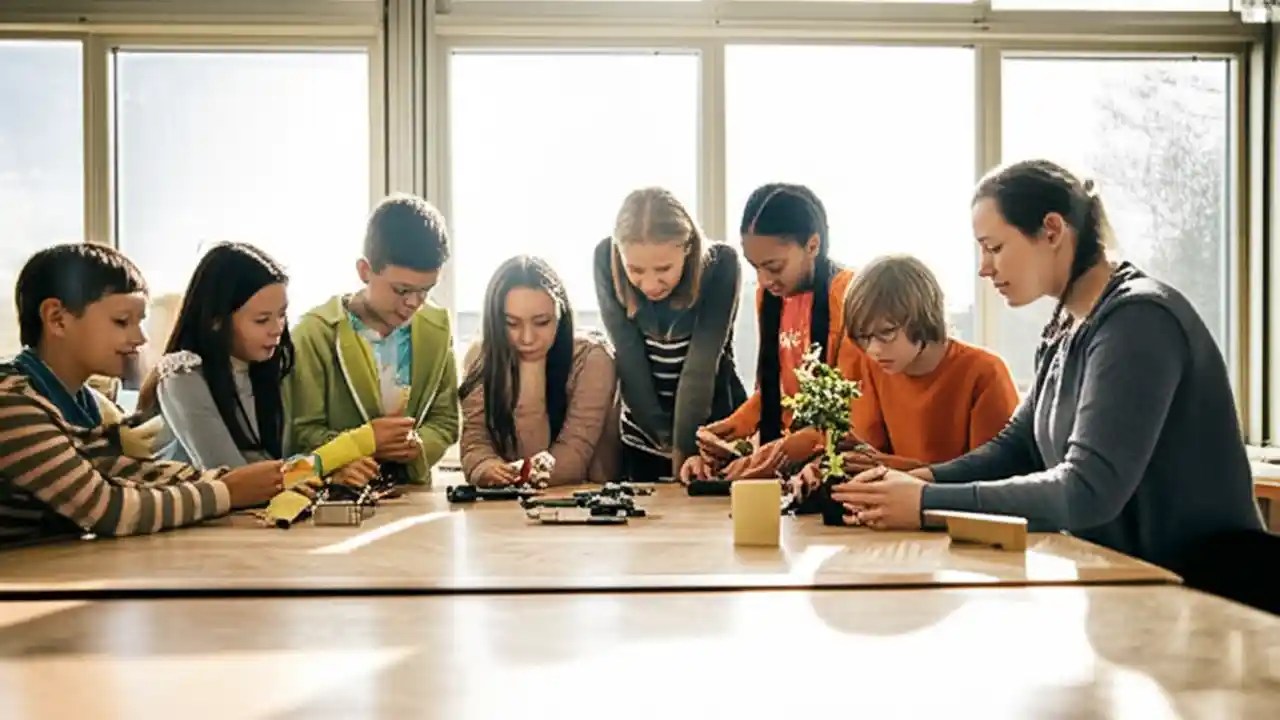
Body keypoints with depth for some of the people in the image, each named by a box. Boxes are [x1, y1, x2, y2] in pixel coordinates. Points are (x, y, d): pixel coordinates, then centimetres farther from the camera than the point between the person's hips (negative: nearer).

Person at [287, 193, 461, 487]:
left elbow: (445, 419, 10)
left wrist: (419, 446, -9)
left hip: (412, 489, 2)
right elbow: (300, 434, -5)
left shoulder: (436, 327, 5)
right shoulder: (315, 332, -6)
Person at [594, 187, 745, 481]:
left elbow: (701, 365, -23)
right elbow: (628, 358, -16)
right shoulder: (606, 258, -17)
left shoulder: (720, 263, -21)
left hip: (713, 427, -1)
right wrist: (665, 437, -17)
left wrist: (682, 448, -25)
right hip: (644, 431, 2)